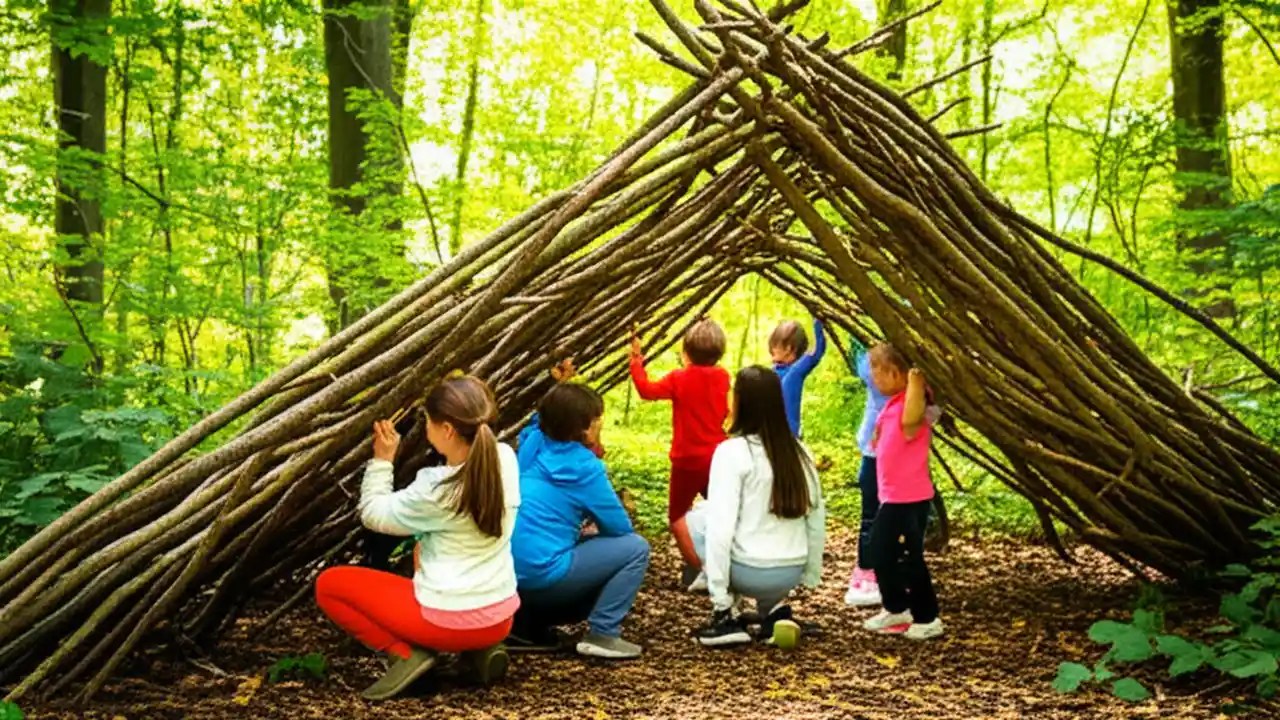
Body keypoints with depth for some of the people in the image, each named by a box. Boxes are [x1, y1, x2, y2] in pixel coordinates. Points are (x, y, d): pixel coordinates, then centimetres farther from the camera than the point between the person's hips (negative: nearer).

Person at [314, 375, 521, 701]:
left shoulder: (436, 489, -21)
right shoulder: (505, 458, -6)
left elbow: (372, 514, -5)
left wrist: (382, 460, 2)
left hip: (449, 621, -6)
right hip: (501, 617, 6)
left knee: (328, 584, 7)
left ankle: (407, 654, -4)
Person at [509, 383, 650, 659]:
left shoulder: (532, 447, 8)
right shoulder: (583, 467, -11)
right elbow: (621, 529, -2)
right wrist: (594, 528, 17)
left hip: (510, 573, 8)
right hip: (540, 573, -8)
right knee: (635, 547, 0)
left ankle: (528, 624, 16)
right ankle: (602, 635, -2)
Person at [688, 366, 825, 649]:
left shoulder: (731, 451, -13)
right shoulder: (799, 451, 4)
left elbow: (721, 524, -18)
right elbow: (817, 518, 9)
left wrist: (719, 597, -15)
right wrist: (811, 576, 20)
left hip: (750, 572, -6)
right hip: (790, 574, 6)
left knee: (697, 518, 20)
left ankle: (725, 614, 10)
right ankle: (774, 608, 13)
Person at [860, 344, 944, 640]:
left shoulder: (910, 401, -18)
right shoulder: (894, 403, 10)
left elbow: (910, 421, -43)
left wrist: (916, 382, -41)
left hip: (910, 498, -10)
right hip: (892, 496, 10)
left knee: (910, 557, 0)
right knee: (879, 550, 18)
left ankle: (927, 618, 16)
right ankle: (896, 608, 32)